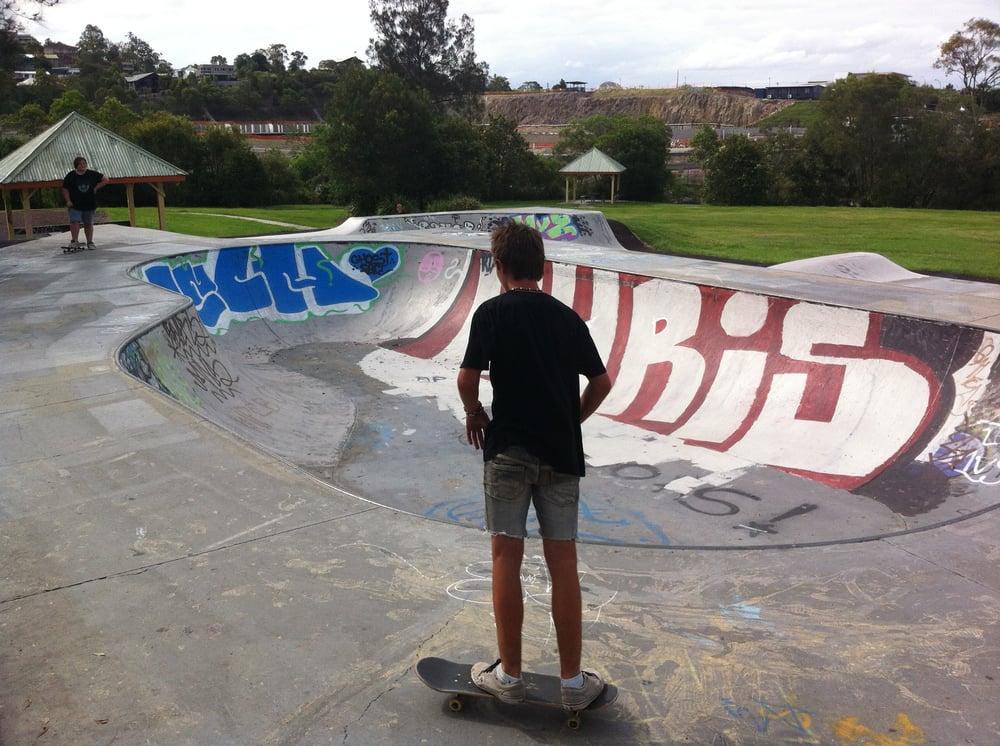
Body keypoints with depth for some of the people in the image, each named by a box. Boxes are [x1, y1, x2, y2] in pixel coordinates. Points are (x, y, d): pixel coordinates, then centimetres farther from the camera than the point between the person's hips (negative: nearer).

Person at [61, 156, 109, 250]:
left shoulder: (92, 174, 1)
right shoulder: (70, 176, -2)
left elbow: (105, 180, 7)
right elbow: (65, 189, 4)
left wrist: (96, 187, -1)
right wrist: (68, 201, -6)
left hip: (90, 204, 2)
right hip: (75, 205, -2)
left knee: (88, 224, 8)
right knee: (74, 221, -15)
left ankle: (90, 242, 16)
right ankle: (74, 241, -9)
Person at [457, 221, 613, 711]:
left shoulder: (492, 312, -6)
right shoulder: (568, 317, 6)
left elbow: (467, 378, -13)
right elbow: (601, 382, 8)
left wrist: (474, 415, 5)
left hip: (508, 449, -3)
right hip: (562, 451, 3)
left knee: (506, 558, 6)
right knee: (563, 563, 7)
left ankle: (509, 676, 16)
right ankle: (573, 682, 14)